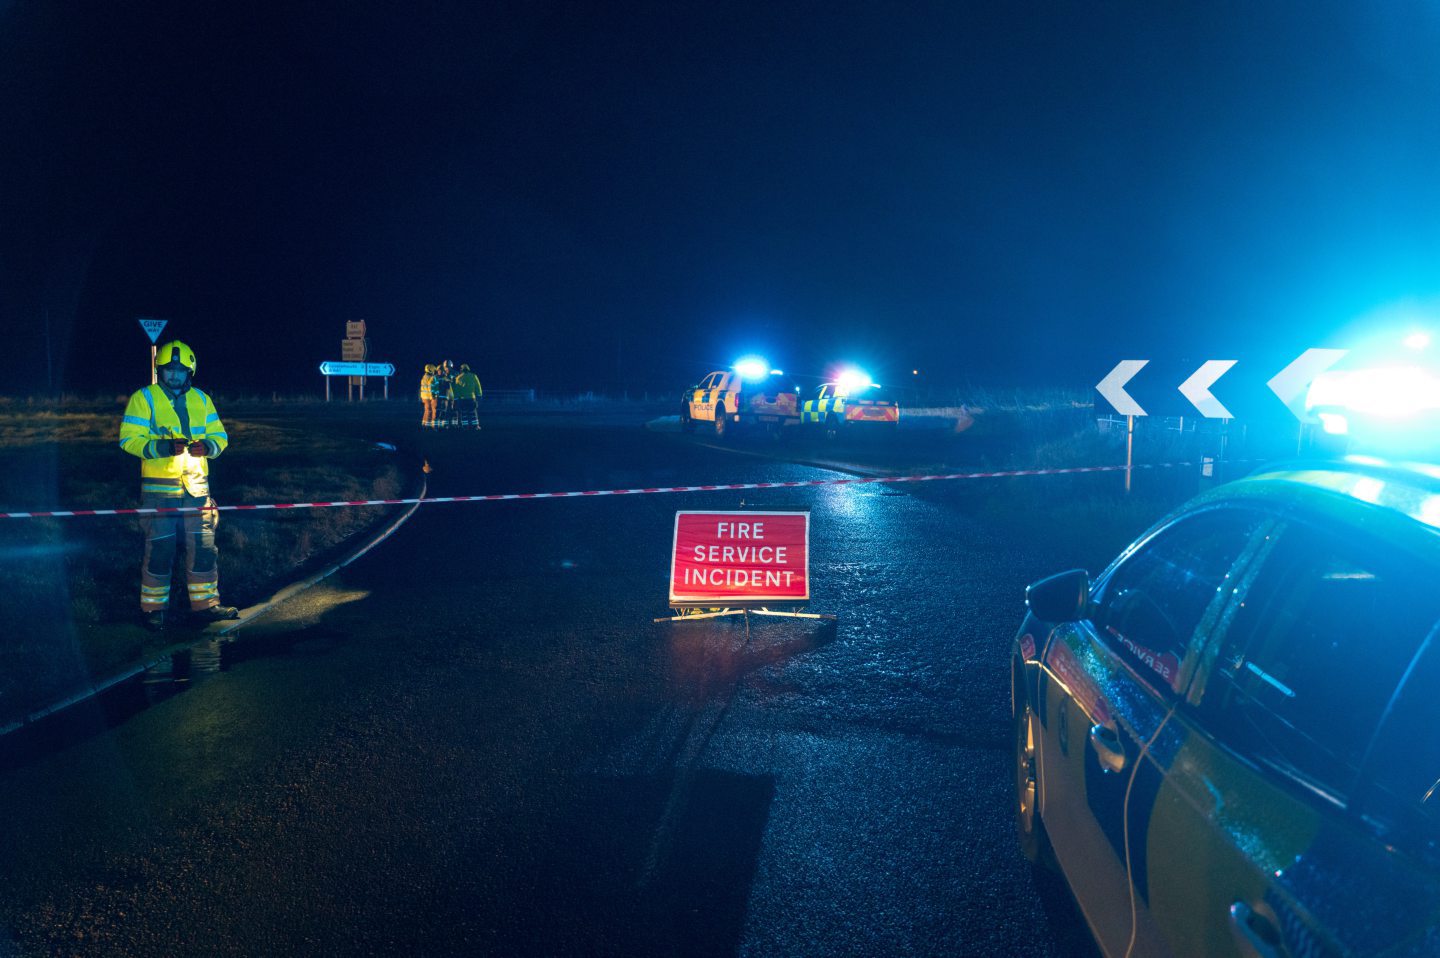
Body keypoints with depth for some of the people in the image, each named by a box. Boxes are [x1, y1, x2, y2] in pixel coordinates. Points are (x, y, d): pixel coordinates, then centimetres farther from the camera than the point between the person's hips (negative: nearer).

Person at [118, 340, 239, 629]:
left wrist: (207, 446, -11)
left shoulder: (201, 400, 13)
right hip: (159, 488, -4)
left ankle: (205, 603, 15)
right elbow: (129, 439, -7)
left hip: (196, 486, 4)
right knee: (159, 549, 0)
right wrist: (162, 447, -22)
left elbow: (220, 436, 11)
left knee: (203, 546, 5)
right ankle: (153, 607, 13)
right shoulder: (144, 398, 0)